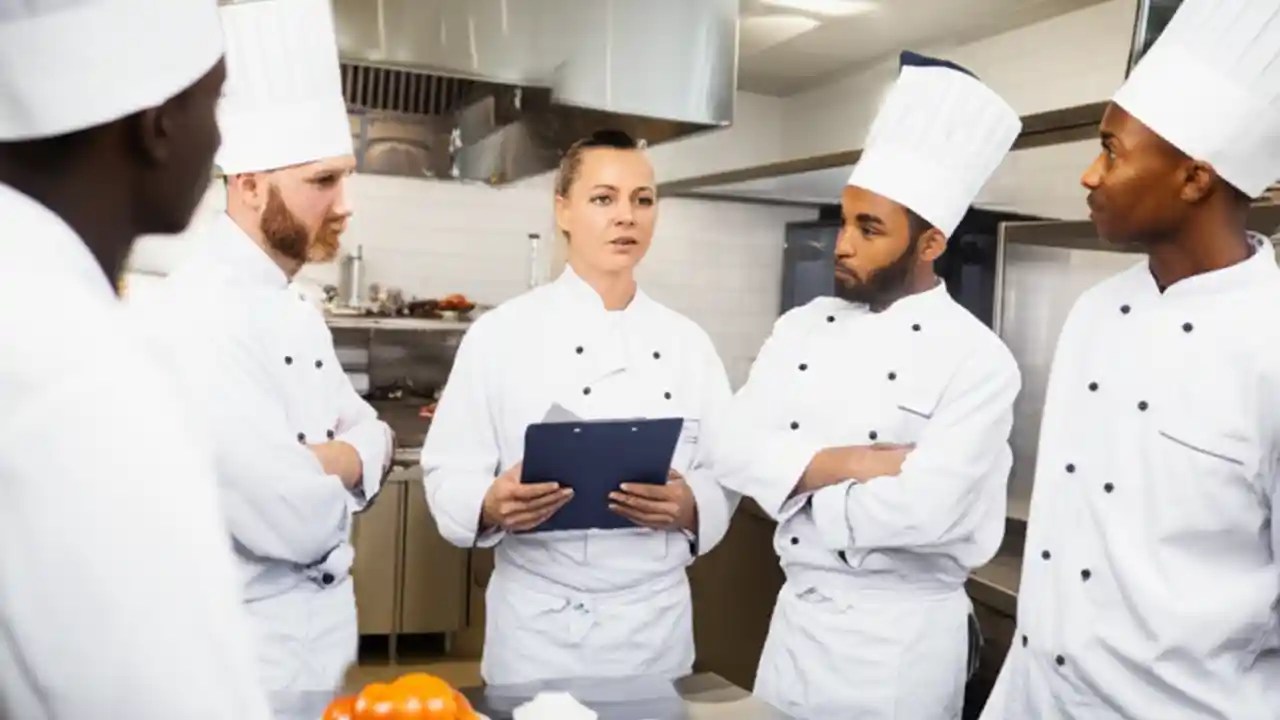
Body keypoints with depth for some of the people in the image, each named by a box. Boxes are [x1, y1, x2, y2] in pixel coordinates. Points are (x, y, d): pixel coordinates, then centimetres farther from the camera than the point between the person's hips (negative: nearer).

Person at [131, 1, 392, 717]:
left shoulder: (292, 307, 7)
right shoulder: (194, 318, -25)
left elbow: (373, 436, 7)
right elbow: (298, 522, -30)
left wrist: (327, 462, -15)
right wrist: (339, 470, -9)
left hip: (319, 636, 9)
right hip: (248, 658, -9)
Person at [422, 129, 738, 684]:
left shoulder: (687, 342, 2)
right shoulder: (501, 333, -7)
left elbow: (726, 476, 4)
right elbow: (450, 475, -7)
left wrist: (687, 507, -17)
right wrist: (494, 505, -28)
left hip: (658, 623, 3)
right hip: (541, 625, -3)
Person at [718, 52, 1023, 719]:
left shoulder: (978, 359, -14)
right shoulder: (802, 327, 2)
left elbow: (923, 511, -26)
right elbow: (736, 451, -8)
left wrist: (800, 488, -13)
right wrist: (854, 463, -20)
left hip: (905, 635, -5)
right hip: (797, 615, 5)